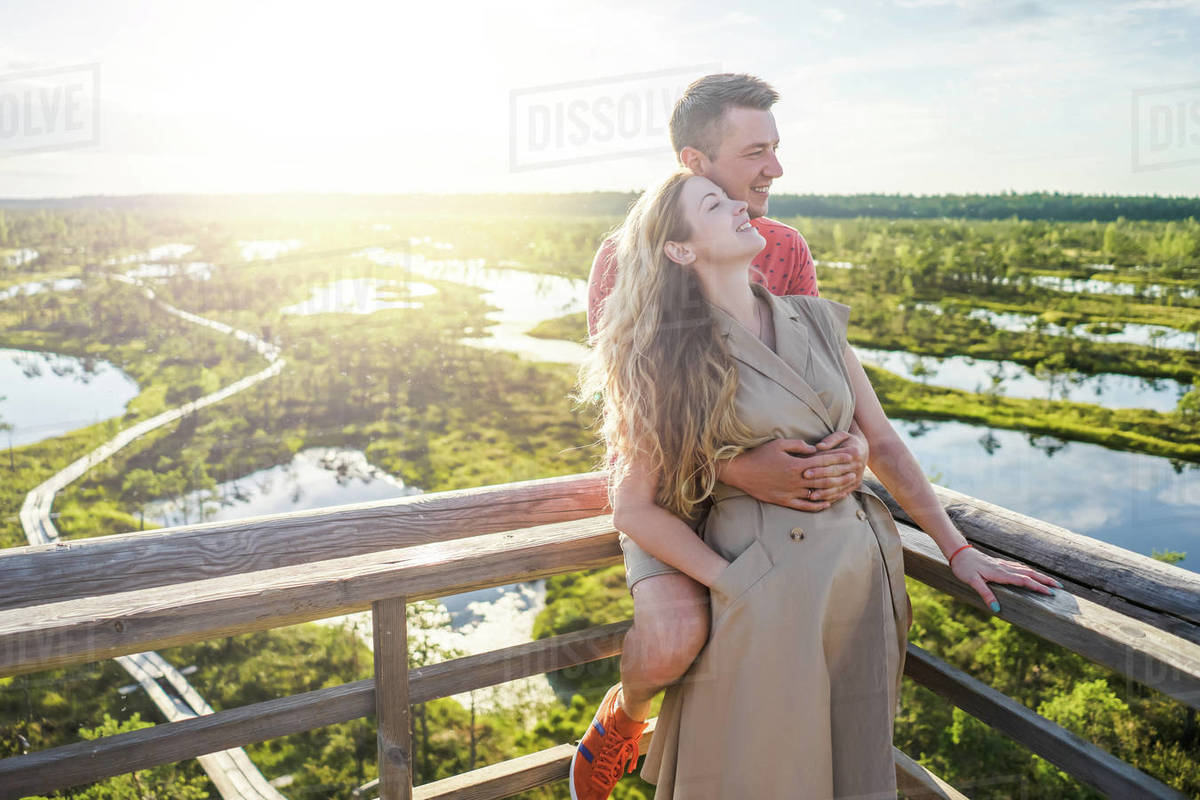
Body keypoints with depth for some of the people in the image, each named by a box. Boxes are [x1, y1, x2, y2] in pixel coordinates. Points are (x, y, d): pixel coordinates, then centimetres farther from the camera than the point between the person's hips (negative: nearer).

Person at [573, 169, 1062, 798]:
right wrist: (732, 582, -11)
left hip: (862, 576, 5)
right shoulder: (674, 361, -8)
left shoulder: (818, 321, 7)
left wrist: (958, 550, 9)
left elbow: (881, 443, 12)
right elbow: (634, 509, -5)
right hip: (764, 597, -5)